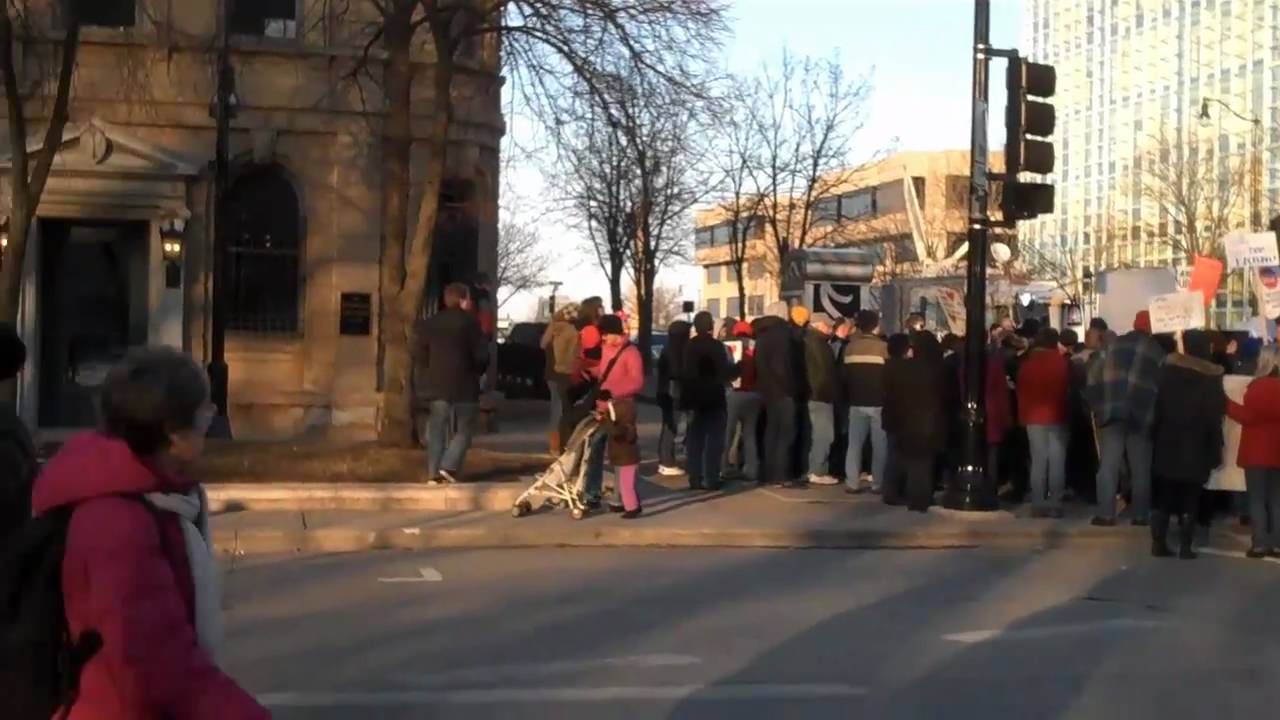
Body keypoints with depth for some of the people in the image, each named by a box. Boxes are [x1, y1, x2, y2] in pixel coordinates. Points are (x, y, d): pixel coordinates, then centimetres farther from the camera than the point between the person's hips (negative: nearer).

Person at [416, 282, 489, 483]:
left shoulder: (429, 323, 8)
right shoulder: (469, 322, -9)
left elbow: (422, 355, 10)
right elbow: (482, 355, -10)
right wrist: (477, 372, 8)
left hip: (436, 385, 5)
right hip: (464, 385, -5)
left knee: (437, 430, 7)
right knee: (463, 430, 4)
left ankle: (435, 472, 1)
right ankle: (449, 467, -11)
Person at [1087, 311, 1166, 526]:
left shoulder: (1114, 345, 11)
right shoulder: (1157, 352, 7)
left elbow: (1093, 377, 8)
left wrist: (1096, 406, 14)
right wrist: (1156, 416, 13)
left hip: (1111, 411, 1)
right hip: (1140, 414, -1)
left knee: (1108, 464, 3)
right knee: (1141, 468, 8)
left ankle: (1105, 514, 0)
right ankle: (1140, 515, 9)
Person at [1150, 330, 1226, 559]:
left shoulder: (1168, 370, -1)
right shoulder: (1211, 379, -7)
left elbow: (1158, 407, 1)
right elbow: (1214, 418, -7)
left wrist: (1155, 437, 7)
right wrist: (1215, 453, -3)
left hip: (1167, 446, 2)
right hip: (1195, 450, -2)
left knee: (1164, 497, 10)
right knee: (1190, 500, 5)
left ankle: (1158, 543, 7)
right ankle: (1185, 547, 2)